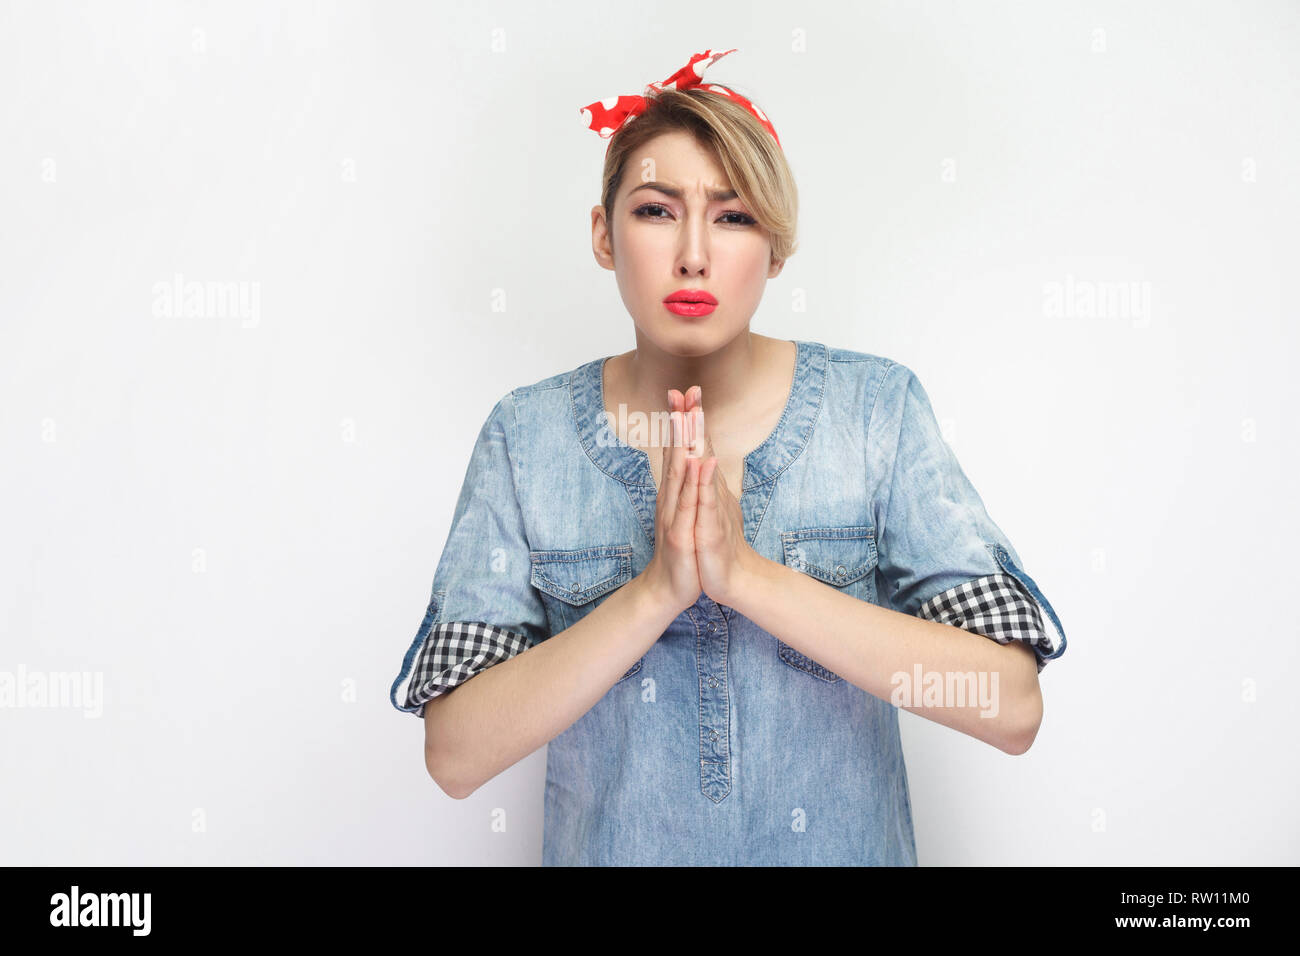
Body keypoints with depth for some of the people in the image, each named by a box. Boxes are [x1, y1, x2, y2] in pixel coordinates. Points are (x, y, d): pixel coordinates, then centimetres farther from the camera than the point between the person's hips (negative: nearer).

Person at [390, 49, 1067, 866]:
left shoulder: (877, 406, -13)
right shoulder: (528, 434, -12)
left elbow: (1012, 708, -20)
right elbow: (455, 755, -17)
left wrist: (746, 572, -28)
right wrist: (657, 588, -28)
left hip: (846, 845, 0)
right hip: (609, 844, 1)